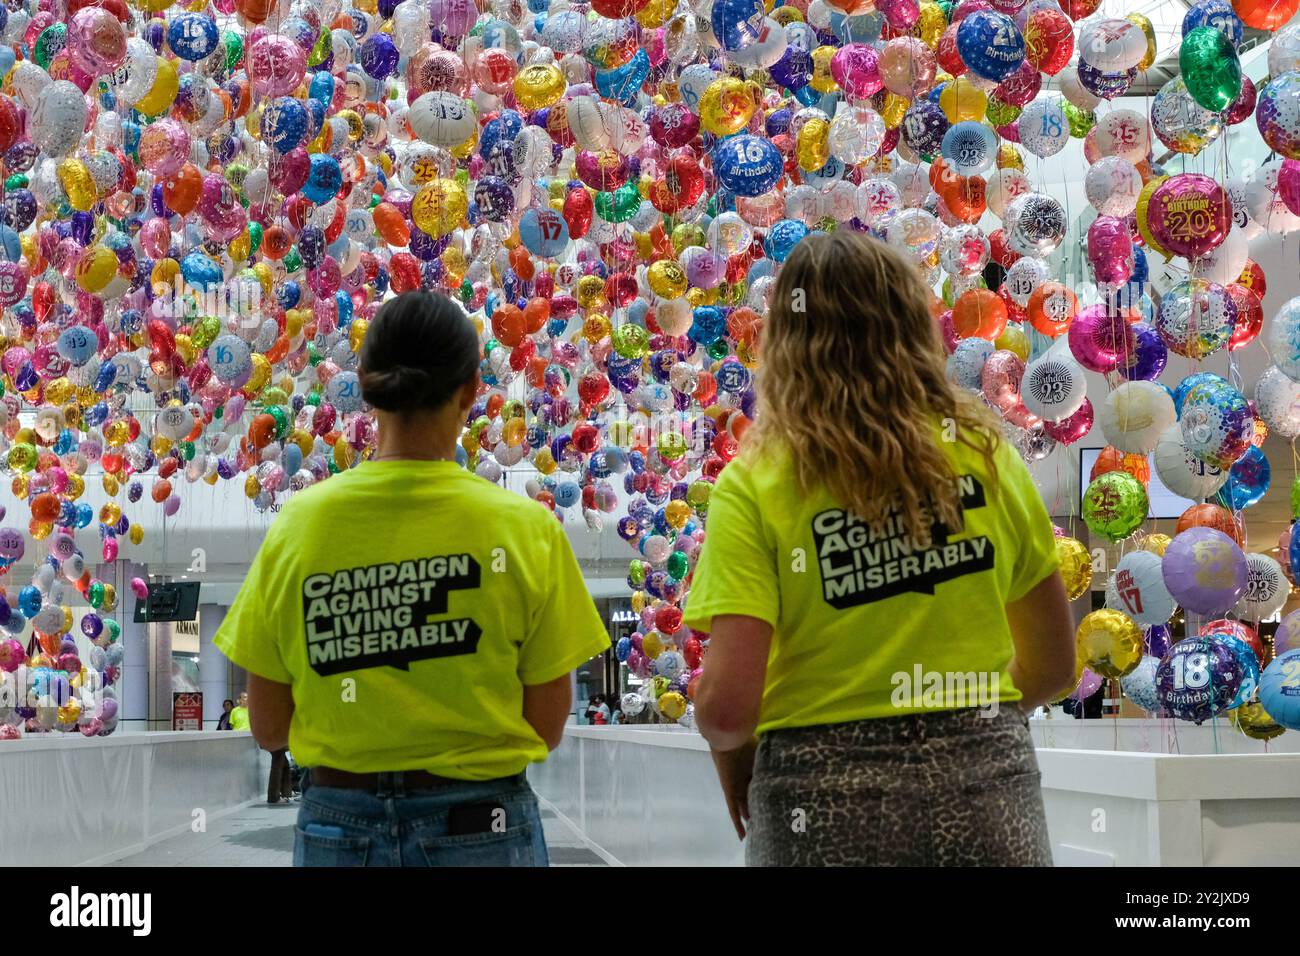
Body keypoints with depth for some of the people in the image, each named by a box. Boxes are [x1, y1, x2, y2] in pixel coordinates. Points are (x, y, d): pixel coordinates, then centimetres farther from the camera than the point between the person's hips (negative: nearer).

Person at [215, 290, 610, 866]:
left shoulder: (297, 523, -6)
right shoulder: (524, 528, -10)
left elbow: (268, 728, 0)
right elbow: (547, 728, -5)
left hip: (336, 824, 2)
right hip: (480, 825, -2)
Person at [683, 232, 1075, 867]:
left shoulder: (755, 486, -9)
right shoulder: (987, 455, 1)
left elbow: (726, 702, -17)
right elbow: (1054, 664, 10)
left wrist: (733, 758, 5)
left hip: (831, 805, -2)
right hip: (988, 789, 2)